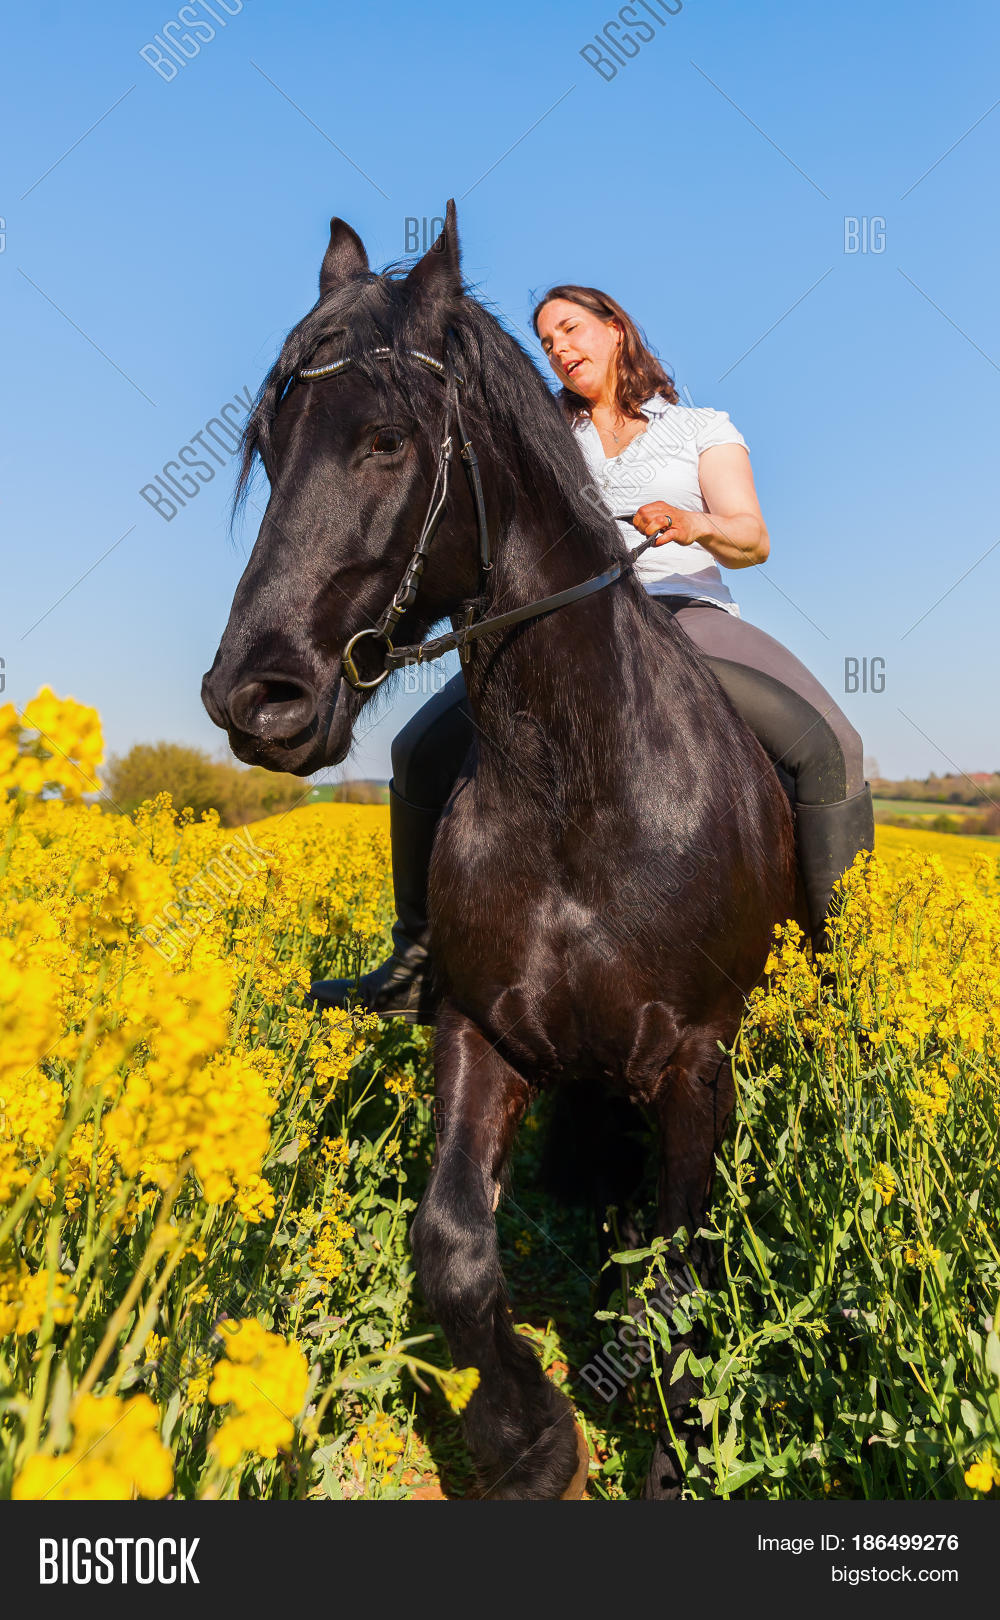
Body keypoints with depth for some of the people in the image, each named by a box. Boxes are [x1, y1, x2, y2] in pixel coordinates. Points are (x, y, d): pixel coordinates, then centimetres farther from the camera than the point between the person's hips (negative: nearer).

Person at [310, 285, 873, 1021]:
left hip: (689, 620, -2)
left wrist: (696, 524, -22)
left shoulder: (704, 429, 15)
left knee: (829, 746, -28)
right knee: (424, 750, -15)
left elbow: (754, 540, 0)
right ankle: (422, 964, -3)